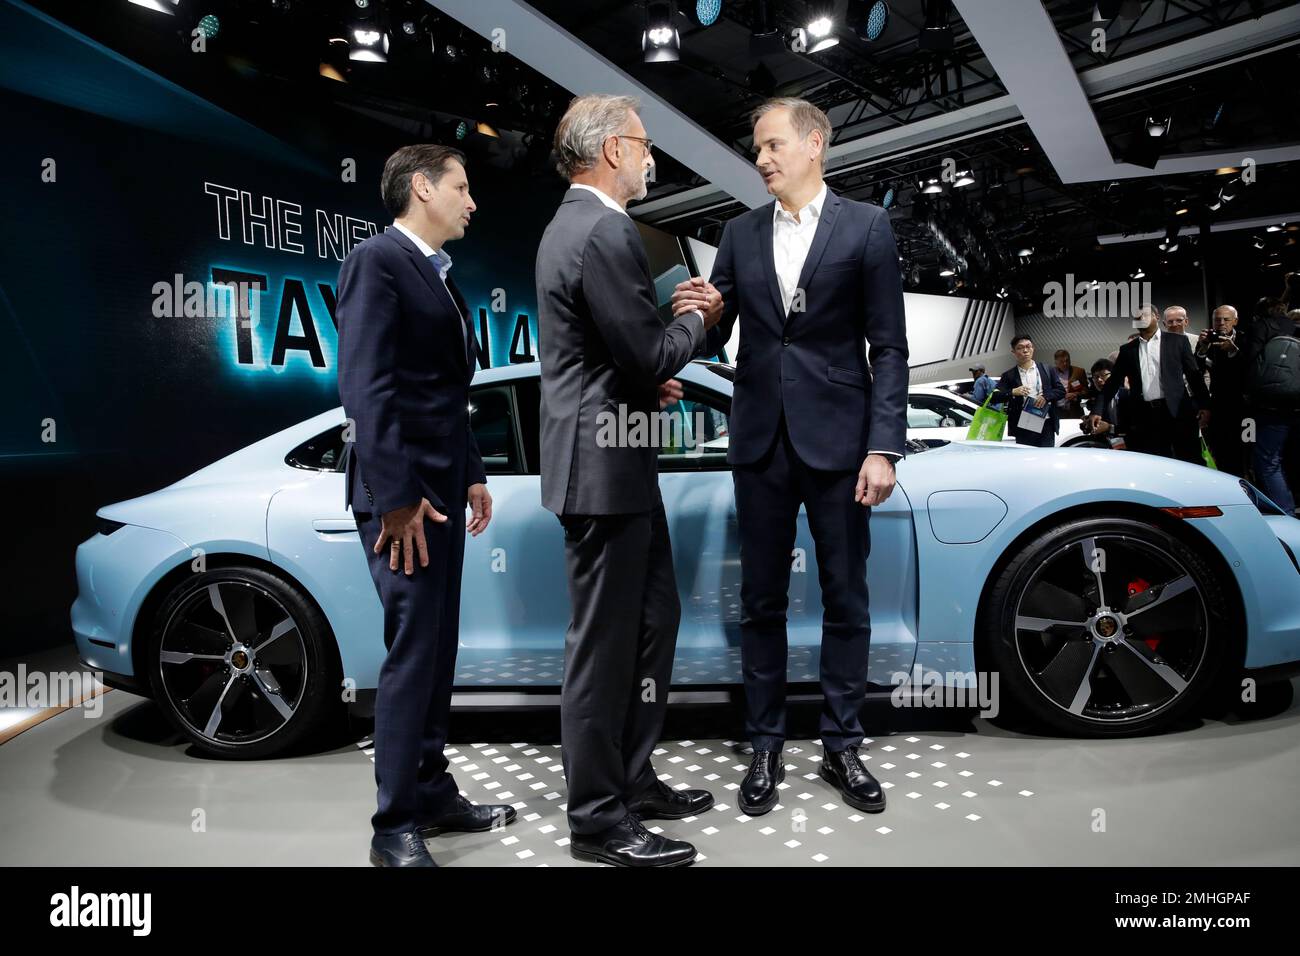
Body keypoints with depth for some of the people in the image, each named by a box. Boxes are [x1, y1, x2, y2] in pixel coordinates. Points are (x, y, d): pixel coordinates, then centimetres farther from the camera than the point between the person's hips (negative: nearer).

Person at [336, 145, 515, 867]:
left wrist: (472, 475, 17)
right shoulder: (377, 262, -9)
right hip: (401, 491, -9)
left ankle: (434, 794, 25)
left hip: (443, 488, 9)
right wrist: (396, 498, -21)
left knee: (439, 648, 13)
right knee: (414, 650, -6)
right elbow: (366, 386, -18)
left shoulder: (440, 273, 19)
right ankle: (396, 827, 6)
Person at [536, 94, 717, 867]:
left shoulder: (573, 225, 16)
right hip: (605, 463, -11)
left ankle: (632, 780, 31)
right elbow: (650, 353, -20)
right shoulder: (606, 232, -17)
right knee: (606, 642, 0)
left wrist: (650, 380, 11)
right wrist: (700, 321, -1)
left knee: (654, 619, 18)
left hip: (612, 460, 11)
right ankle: (598, 820, 15)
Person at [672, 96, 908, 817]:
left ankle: (842, 749, 21)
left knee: (846, 603, 6)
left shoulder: (866, 227, 1)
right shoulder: (740, 234, 10)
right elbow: (716, 339, 10)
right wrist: (703, 315, -13)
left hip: (836, 440, -2)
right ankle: (765, 749, 22)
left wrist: (883, 448, -10)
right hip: (760, 442, 3)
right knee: (761, 602, 9)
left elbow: (888, 348, -3)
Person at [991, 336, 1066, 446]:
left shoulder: (1047, 370, 10)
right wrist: (1012, 392, -18)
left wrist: (1046, 397, -10)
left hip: (1046, 425, 1)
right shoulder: (1009, 375, 6)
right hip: (1023, 428, -1)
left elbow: (1061, 390, 9)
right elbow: (995, 396, -1)